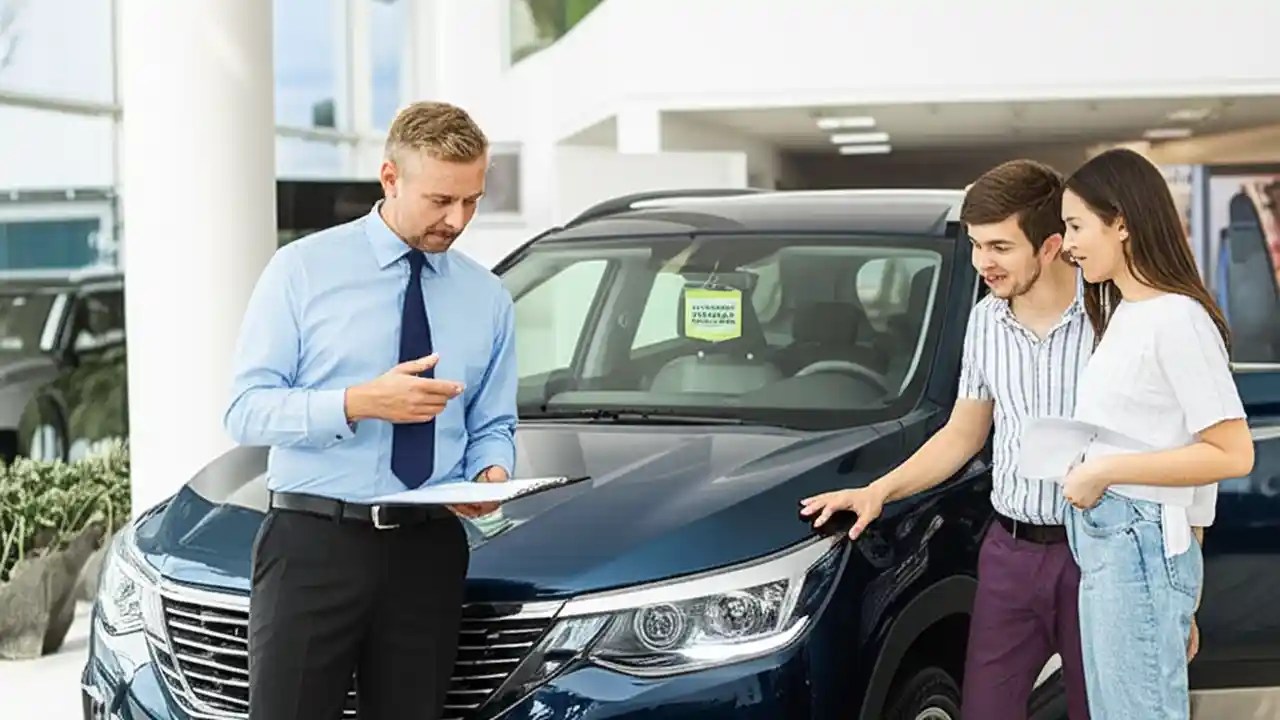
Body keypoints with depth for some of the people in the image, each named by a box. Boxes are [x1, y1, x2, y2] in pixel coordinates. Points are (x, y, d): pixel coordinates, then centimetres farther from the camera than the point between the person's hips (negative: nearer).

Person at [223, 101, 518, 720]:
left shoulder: (487, 298, 11)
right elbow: (245, 411, -6)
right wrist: (360, 403, -19)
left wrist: (494, 472, -8)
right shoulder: (304, 268, -1)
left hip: (428, 550, 4)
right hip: (313, 544, -3)